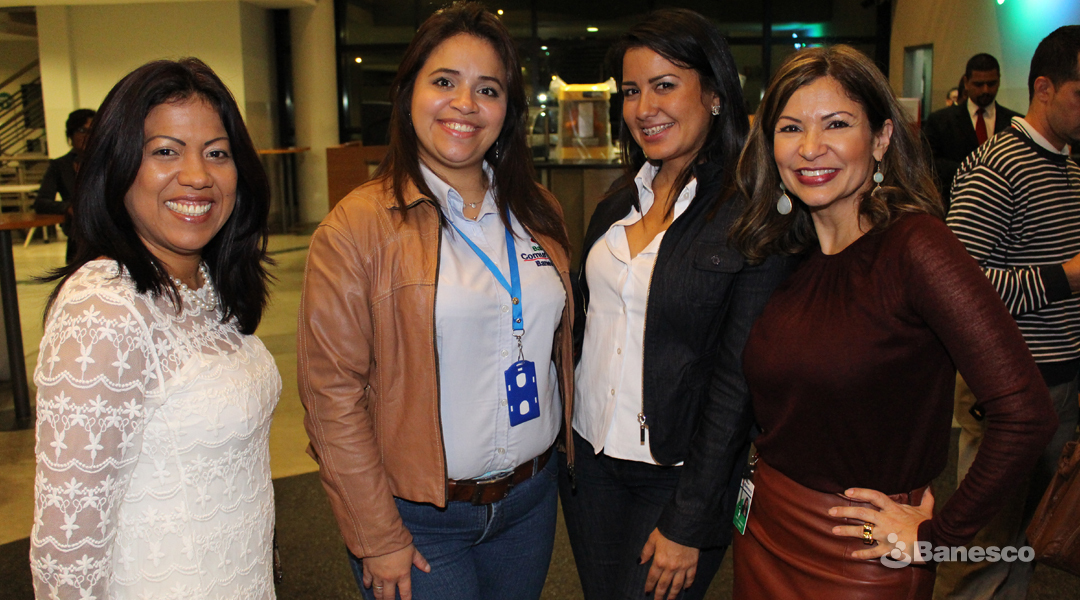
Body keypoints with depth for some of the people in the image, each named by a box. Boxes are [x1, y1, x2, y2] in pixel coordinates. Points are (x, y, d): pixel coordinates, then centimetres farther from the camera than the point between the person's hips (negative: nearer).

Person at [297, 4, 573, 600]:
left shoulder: (539, 215, 3)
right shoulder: (357, 227, -13)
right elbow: (332, 392, -13)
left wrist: (566, 463, 10)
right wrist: (377, 539, -11)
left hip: (531, 499, 5)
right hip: (418, 517, -4)